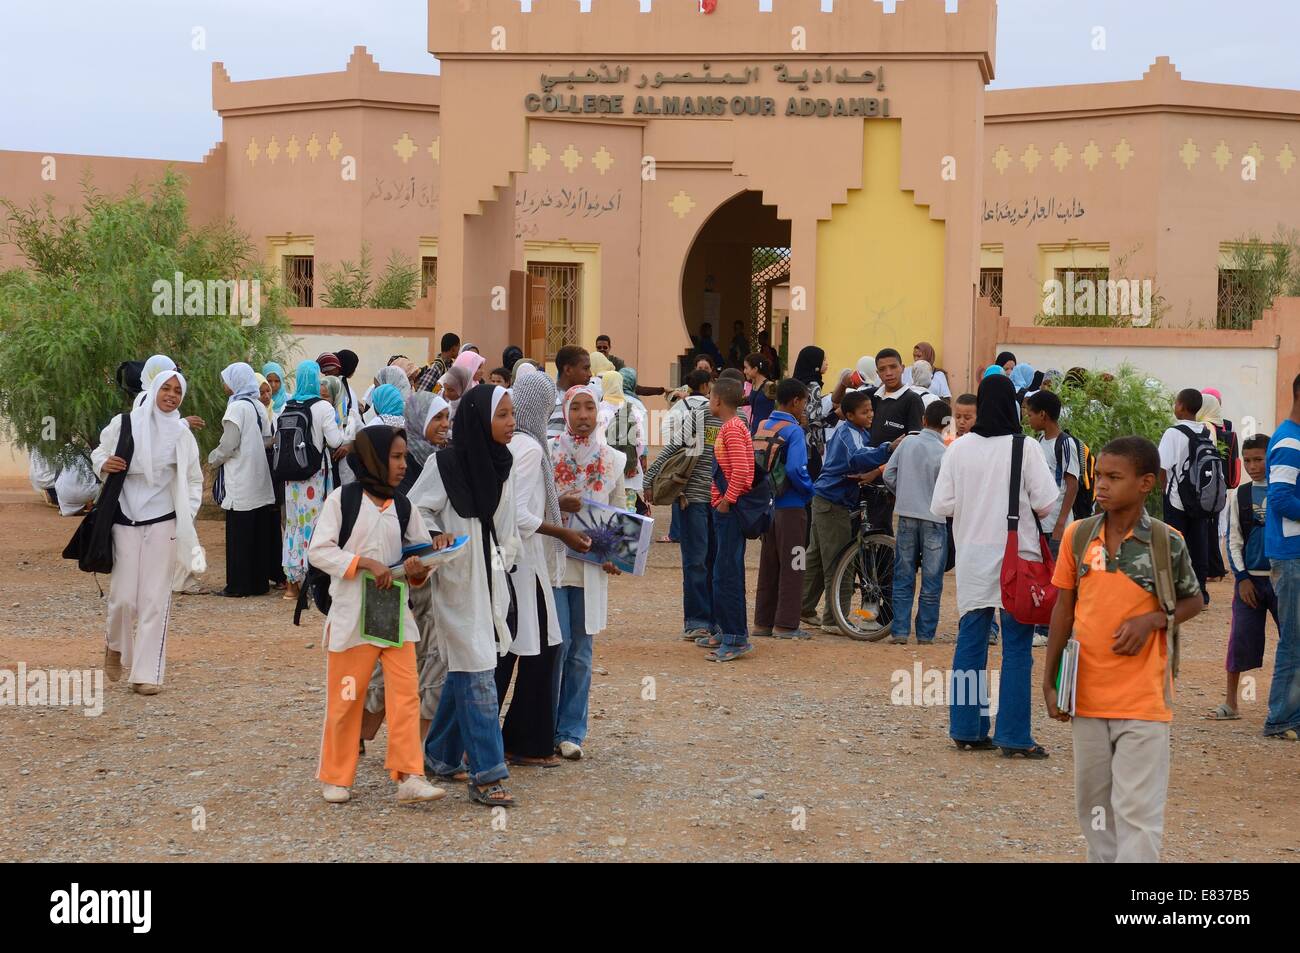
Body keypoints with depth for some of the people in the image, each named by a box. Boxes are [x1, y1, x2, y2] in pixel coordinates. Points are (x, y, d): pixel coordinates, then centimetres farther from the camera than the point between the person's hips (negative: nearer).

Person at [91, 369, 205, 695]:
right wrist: (104, 464, -12)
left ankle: (147, 673, 4)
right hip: (125, 521, -1)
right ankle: (116, 644, 30)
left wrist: (187, 516, -1)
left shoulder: (182, 435, 1)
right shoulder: (124, 424, -2)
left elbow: (194, 480, 9)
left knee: (155, 599, -2)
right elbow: (98, 453, 11)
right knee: (123, 596, -2)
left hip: (163, 524, 1)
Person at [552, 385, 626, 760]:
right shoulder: (547, 453, -2)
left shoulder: (612, 460, 7)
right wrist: (559, 505, -17)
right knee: (557, 643, -8)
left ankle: (571, 732, 14)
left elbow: (619, 514, 13)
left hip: (591, 566, 3)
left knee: (580, 651, 7)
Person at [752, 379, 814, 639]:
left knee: (768, 564, 13)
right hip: (790, 506, -7)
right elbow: (796, 469, -24)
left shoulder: (761, 427, 8)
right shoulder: (793, 431, -14)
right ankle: (786, 624, 0)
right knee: (792, 566, 0)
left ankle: (763, 621, 17)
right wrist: (809, 490, -8)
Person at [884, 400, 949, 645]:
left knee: (903, 579, 10)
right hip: (933, 519, -4)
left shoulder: (907, 444, 0)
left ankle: (899, 631, 6)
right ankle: (925, 634, 7)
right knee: (931, 582, 5)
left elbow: (888, 475, 4)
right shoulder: (943, 453, -13)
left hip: (906, 516, 4)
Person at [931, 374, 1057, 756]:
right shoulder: (1024, 448, -9)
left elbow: (941, 505, -2)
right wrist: (1021, 504, 9)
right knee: (1017, 648, 2)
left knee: (970, 642, 11)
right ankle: (1014, 735, 1)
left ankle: (966, 729, 14)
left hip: (972, 558, 3)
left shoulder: (959, 449, -1)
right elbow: (1046, 503, -11)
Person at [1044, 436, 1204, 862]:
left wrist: (1153, 619, -14)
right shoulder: (1078, 535, 1)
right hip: (1089, 695, 4)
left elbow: (1194, 601, 6)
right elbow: (1064, 608, 9)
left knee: (1137, 809, -6)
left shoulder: (1166, 542, -6)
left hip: (1142, 699, -4)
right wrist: (1049, 680, 8)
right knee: (1093, 803, 14)